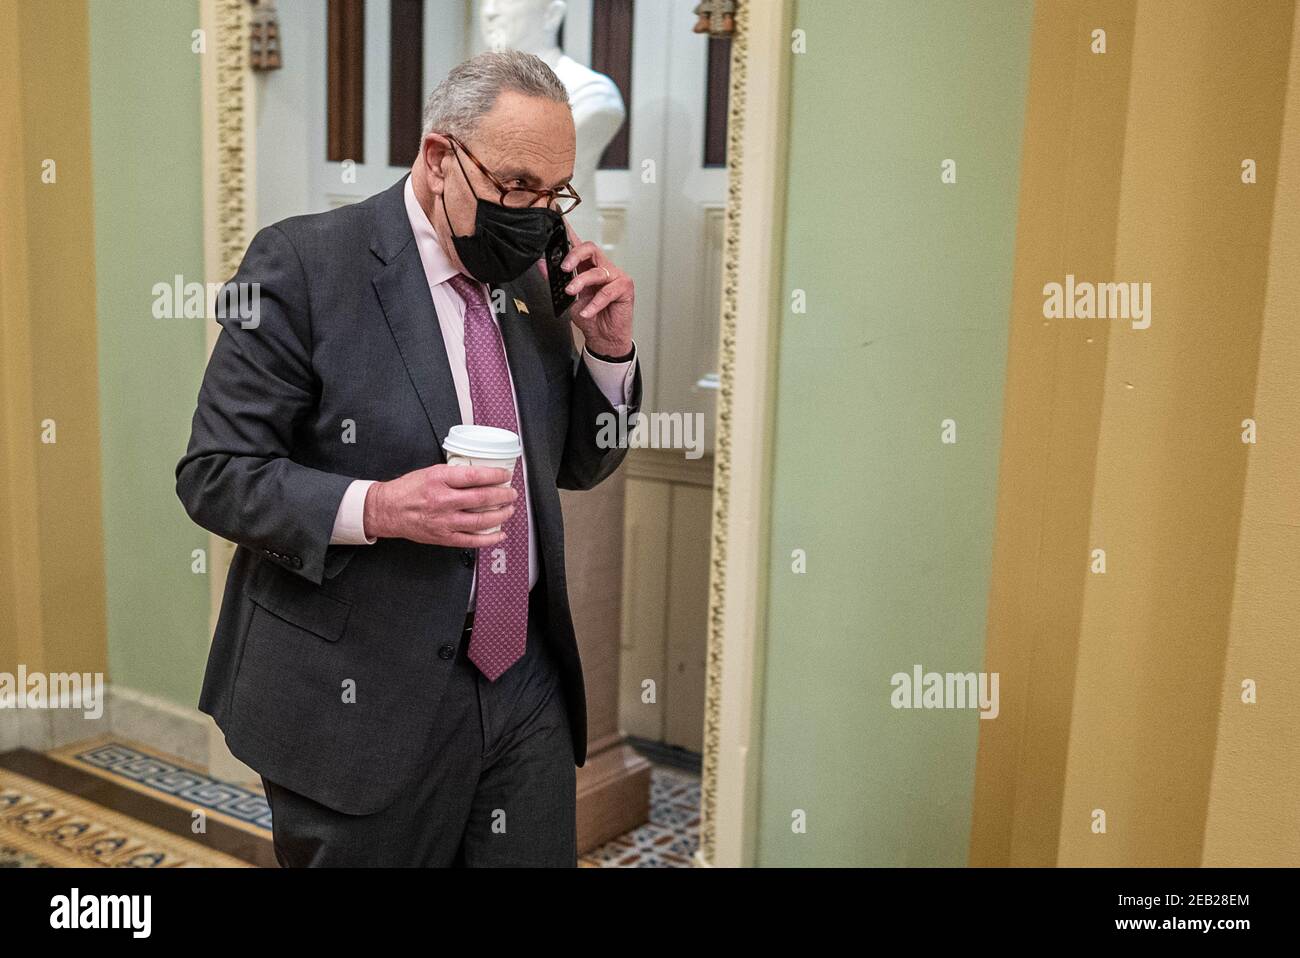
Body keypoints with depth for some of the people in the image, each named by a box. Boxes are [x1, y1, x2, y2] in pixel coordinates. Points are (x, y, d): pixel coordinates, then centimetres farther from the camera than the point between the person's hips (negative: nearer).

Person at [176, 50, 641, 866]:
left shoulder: (529, 280, 7)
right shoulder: (305, 263, -11)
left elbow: (576, 464, 14)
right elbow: (215, 474, -11)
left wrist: (610, 347, -3)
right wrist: (376, 509, -26)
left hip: (528, 687, 5)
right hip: (362, 704, -5)